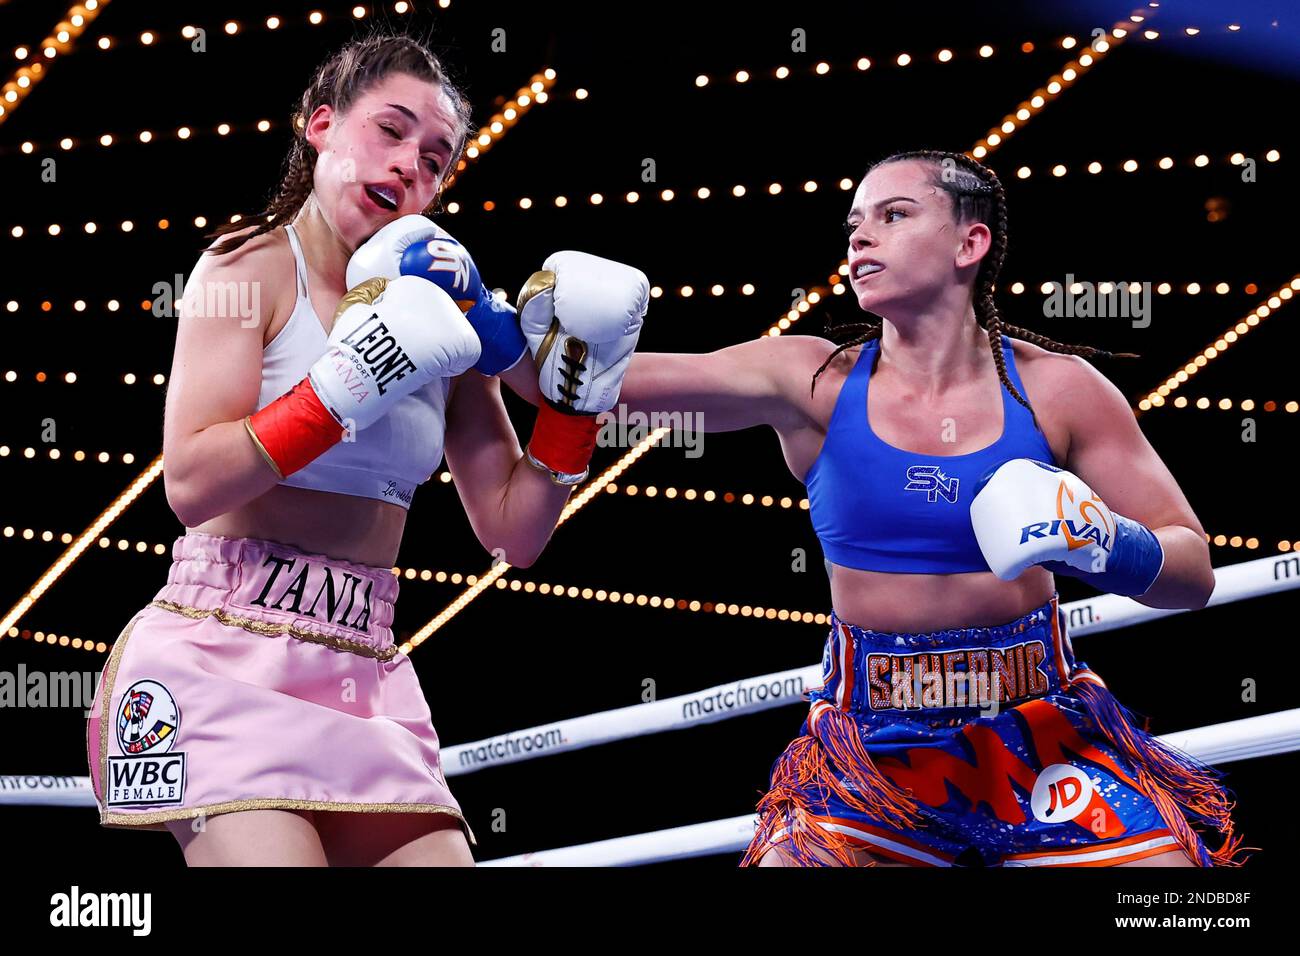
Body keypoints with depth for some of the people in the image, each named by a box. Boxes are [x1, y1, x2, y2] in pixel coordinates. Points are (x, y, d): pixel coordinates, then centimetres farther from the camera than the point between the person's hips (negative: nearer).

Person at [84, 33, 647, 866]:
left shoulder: (441, 313, 11)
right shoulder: (253, 265, -2)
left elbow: (514, 534, 12)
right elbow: (191, 484, -15)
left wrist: (577, 393, 1)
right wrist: (349, 388, -20)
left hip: (364, 678, 5)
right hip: (223, 662, -5)